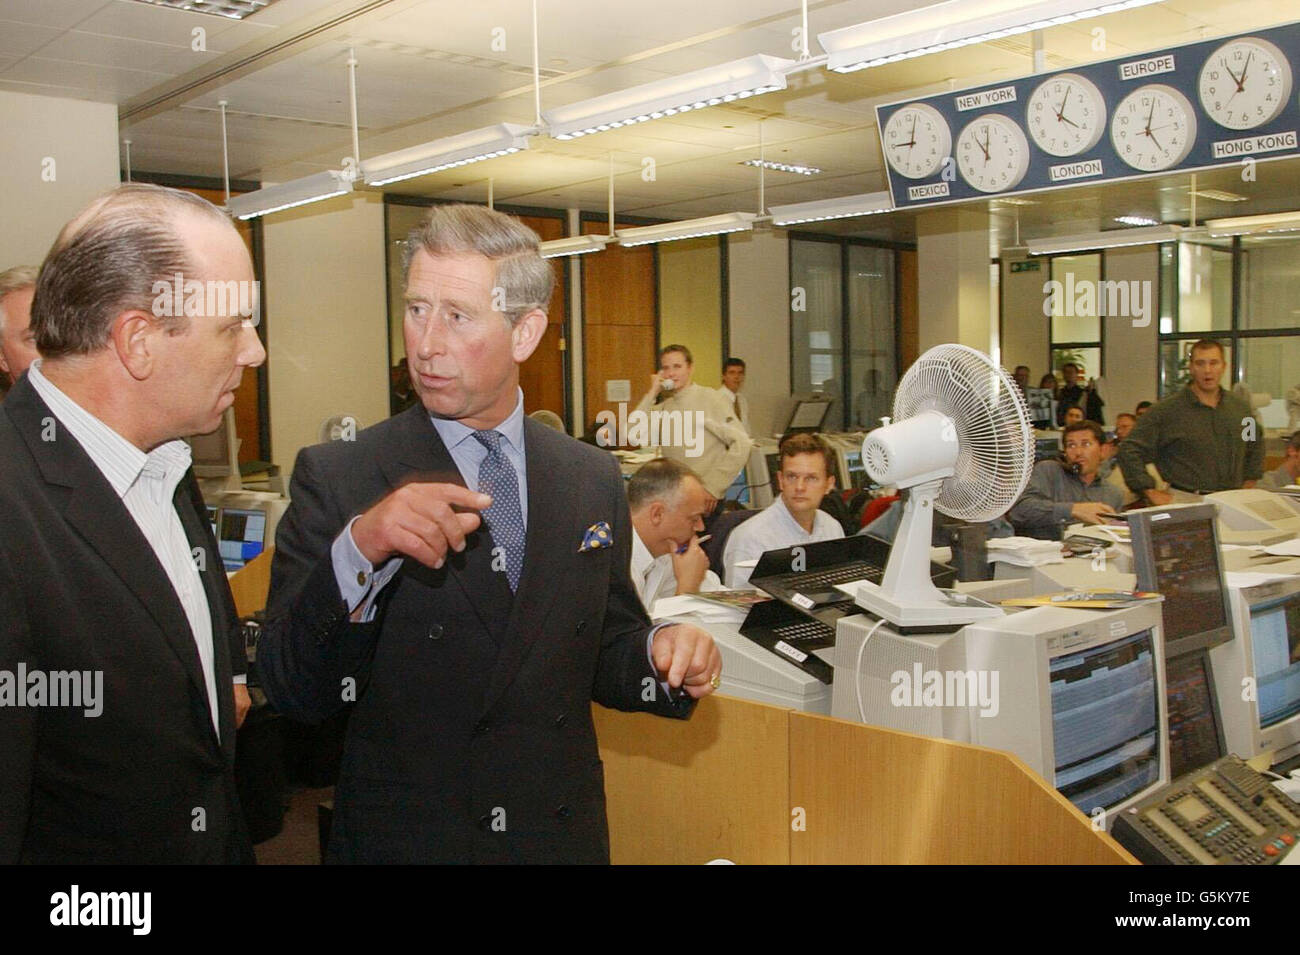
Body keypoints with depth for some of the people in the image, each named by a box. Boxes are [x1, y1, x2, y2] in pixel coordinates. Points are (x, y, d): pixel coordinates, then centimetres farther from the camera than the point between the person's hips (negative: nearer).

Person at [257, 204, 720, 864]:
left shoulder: (593, 481, 0)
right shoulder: (335, 478, -11)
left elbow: (599, 659, 8)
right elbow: (292, 691, -16)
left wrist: (662, 657, -12)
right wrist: (358, 551, -32)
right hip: (403, 838, -3)